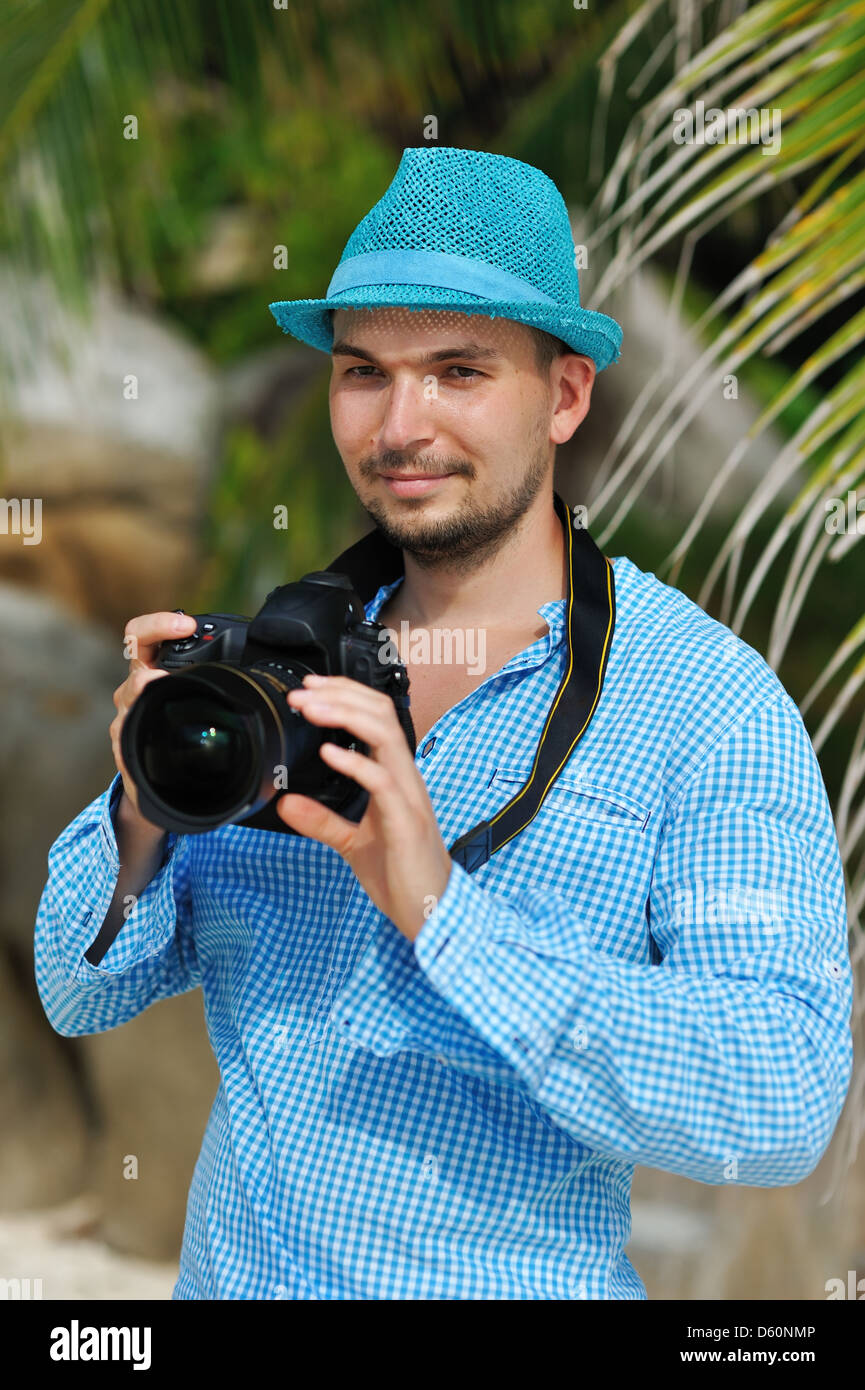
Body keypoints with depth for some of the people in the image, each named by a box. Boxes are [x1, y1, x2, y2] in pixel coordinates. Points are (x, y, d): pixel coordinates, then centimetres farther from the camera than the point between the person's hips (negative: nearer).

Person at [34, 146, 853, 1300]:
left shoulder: (709, 706, -14)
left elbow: (781, 1113, -24)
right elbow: (80, 997, 3)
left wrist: (445, 910, -30)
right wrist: (144, 815, -17)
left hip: (504, 1277, -4)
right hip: (222, 1268, 5)